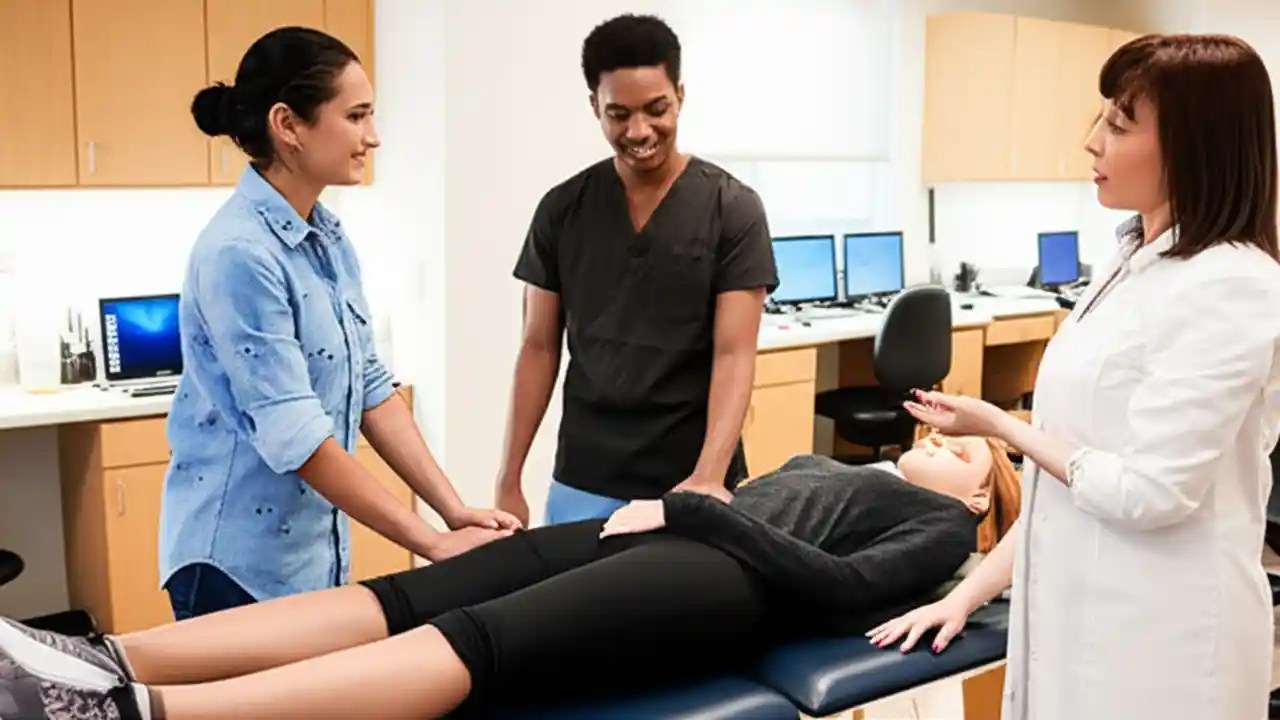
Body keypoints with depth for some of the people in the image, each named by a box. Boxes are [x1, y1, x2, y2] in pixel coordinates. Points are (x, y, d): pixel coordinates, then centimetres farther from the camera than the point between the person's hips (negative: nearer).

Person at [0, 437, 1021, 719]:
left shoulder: (937, 528, 16)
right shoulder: (824, 467, 38)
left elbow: (834, 581, -4)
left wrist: (689, 506, -8)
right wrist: (670, 505, 5)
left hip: (729, 582, -6)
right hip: (677, 538, 7)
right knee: (412, 598, -16)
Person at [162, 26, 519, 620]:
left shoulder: (330, 237, 3)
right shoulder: (239, 253, -22)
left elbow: (371, 389, 4)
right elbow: (293, 435, -25)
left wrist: (455, 510, -4)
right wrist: (434, 544, -21)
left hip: (317, 550, 8)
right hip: (240, 559, -8)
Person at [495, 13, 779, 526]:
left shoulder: (732, 209, -7)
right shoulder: (562, 209, 1)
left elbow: (734, 355, -13)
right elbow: (539, 349, 5)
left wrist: (710, 475, -27)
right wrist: (509, 480, 1)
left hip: (689, 484, -2)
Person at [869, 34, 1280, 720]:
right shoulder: (1134, 264, 8)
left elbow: (1145, 490, -22)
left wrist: (998, 424, -9)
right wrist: (968, 591, 9)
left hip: (1156, 637, -7)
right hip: (1077, 608, 8)